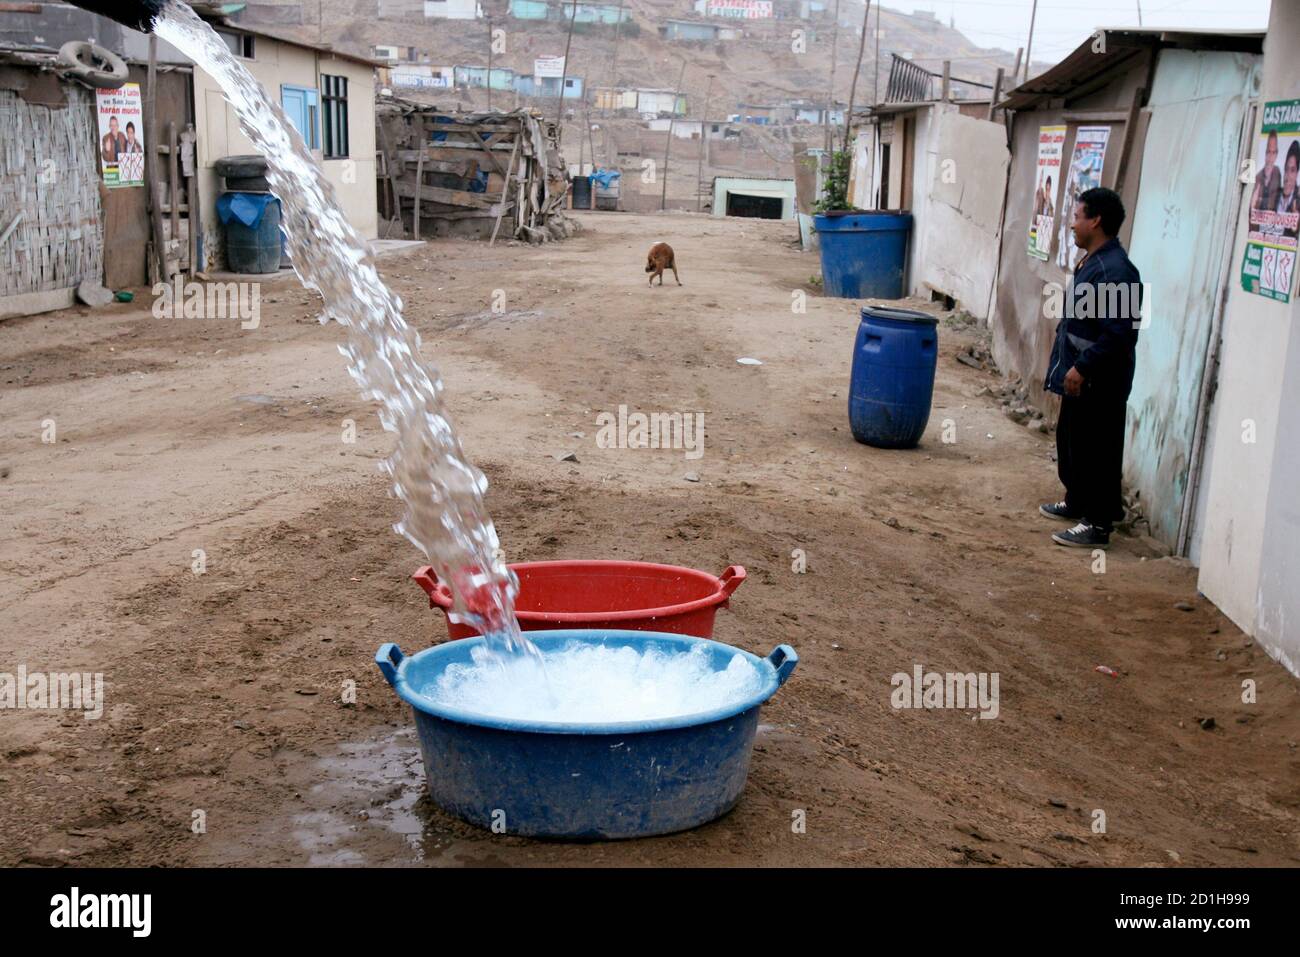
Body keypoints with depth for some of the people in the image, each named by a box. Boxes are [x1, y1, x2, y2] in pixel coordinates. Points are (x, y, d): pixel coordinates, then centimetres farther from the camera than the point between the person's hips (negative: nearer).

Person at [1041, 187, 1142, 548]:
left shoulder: (1115, 271, -22)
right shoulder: (1091, 262, 10)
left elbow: (1119, 333, -26)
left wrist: (1082, 367, -23)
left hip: (1099, 384, -11)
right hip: (1079, 378, 11)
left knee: (1096, 451, -2)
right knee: (1069, 439, 22)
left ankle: (1097, 524, 6)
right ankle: (1076, 502, 38)